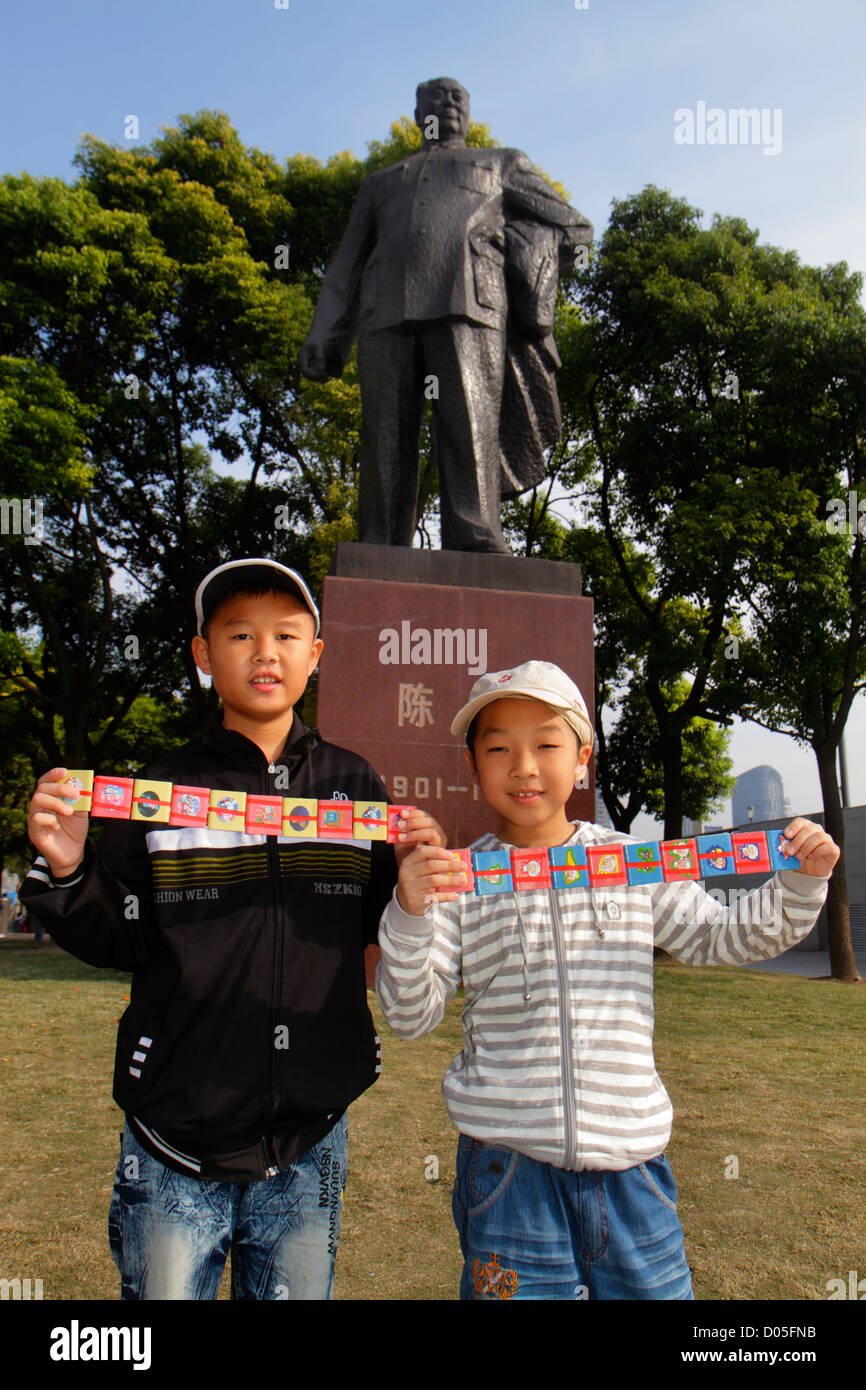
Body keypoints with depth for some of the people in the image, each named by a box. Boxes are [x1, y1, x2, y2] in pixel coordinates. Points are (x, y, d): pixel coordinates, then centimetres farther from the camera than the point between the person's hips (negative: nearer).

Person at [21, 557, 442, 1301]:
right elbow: (116, 941, -1)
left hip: (310, 1140, 2)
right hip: (176, 1141, -1)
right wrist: (66, 873, -17)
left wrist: (413, 877, -10)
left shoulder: (353, 785, 3)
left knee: (299, 1287, 17)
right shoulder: (161, 787, -1)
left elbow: (371, 931, 8)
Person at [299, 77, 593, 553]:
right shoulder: (381, 182, 38)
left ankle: (476, 549, -34)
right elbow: (346, 265, 28)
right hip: (387, 312, 2)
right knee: (385, 439, -13)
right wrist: (323, 336, 13)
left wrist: (505, 236, 12)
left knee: (470, 427, -22)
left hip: (468, 301, -2)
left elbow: (574, 228, 28)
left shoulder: (503, 163, 34)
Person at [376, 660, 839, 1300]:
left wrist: (799, 884, 0)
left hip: (629, 1158, 2)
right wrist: (408, 915, -21)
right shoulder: (459, 881, -4)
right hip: (508, 1164, -2)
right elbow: (411, 1016, -5)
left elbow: (718, 937, 14)